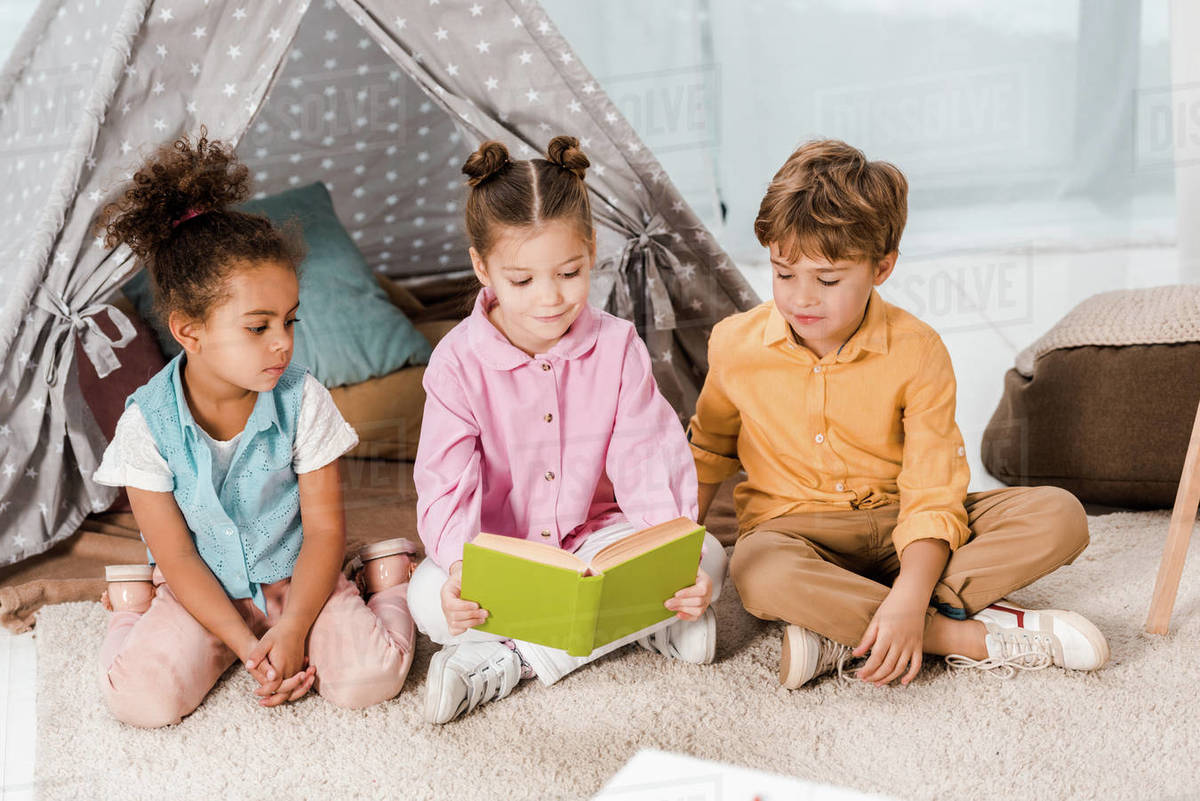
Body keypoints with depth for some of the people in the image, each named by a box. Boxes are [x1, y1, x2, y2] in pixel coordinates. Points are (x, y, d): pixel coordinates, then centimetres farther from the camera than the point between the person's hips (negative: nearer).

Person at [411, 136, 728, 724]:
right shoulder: (458, 362, -12)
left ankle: (504, 664, -24)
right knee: (431, 598, -31)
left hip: (597, 540, 2)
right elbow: (447, 484, -19)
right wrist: (460, 566, -41)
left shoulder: (617, 347, -7)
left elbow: (648, 467, -12)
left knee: (707, 559, -25)